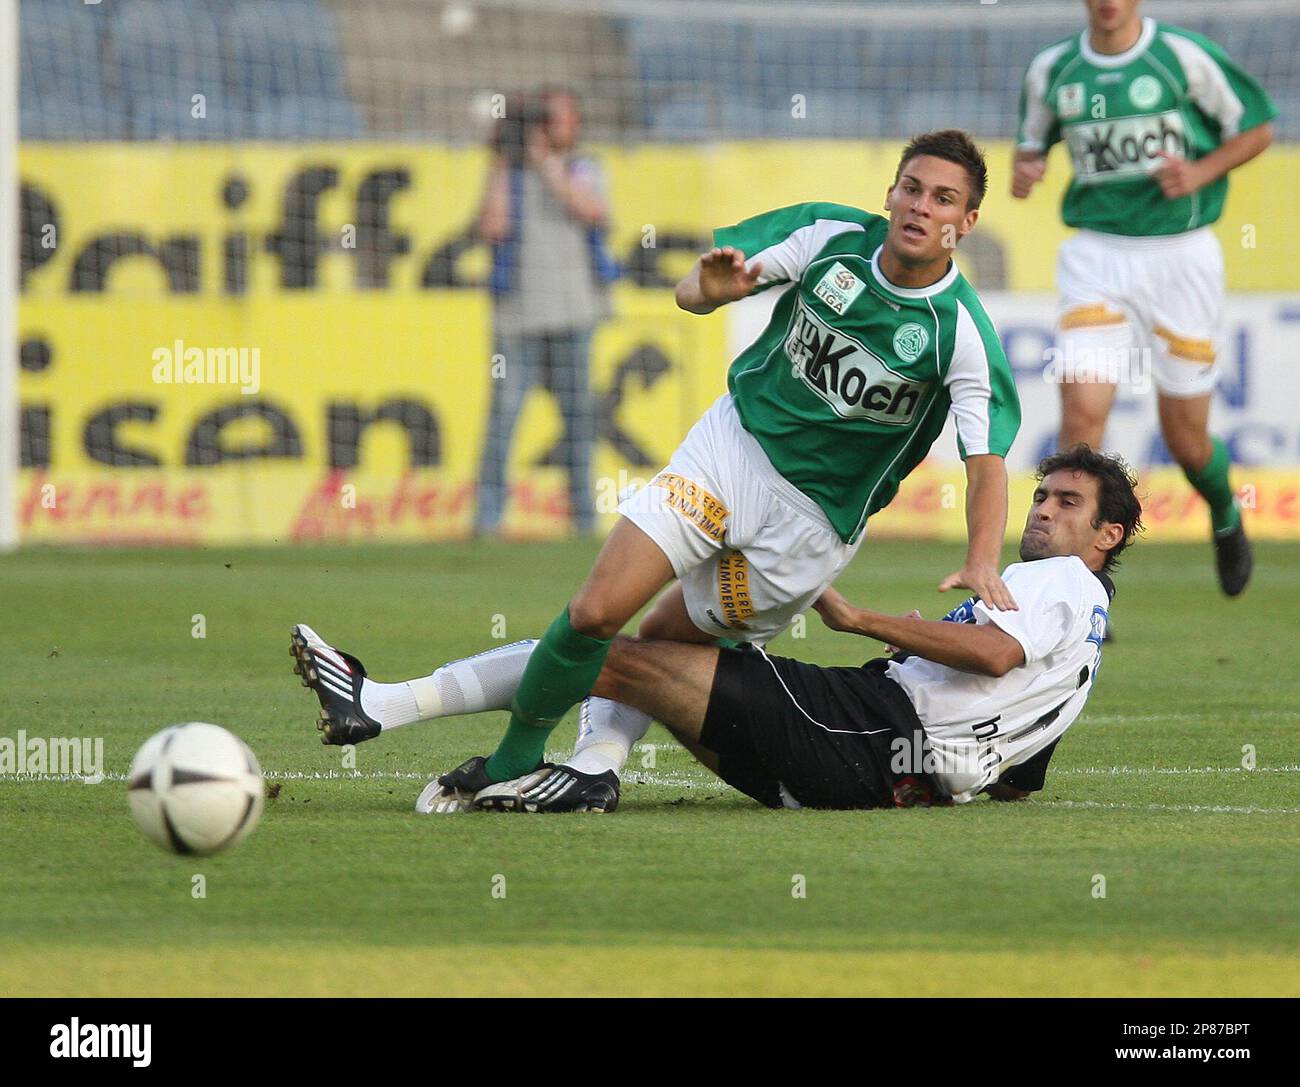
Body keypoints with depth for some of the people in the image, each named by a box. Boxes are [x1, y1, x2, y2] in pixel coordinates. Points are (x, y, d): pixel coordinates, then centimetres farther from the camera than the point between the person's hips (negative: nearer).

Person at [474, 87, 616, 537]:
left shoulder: (584, 171, 11)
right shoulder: (508, 175, 6)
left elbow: (593, 212, -10)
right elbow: (491, 228, -9)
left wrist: (547, 167, -10)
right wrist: (500, 165, -6)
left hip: (572, 312, 2)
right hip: (518, 314, -2)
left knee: (577, 409, 5)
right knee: (504, 410, -10)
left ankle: (583, 512, 11)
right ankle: (488, 514, -10)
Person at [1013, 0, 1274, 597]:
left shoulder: (1185, 56, -6)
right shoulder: (1051, 70, 4)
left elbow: (1257, 128, 3)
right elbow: (1032, 141, 21)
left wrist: (1199, 172, -13)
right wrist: (1023, 169, -2)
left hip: (1181, 257, -2)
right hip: (1096, 256, 2)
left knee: (1186, 440, 5)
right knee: (1081, 413, -17)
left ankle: (1225, 518, 41)